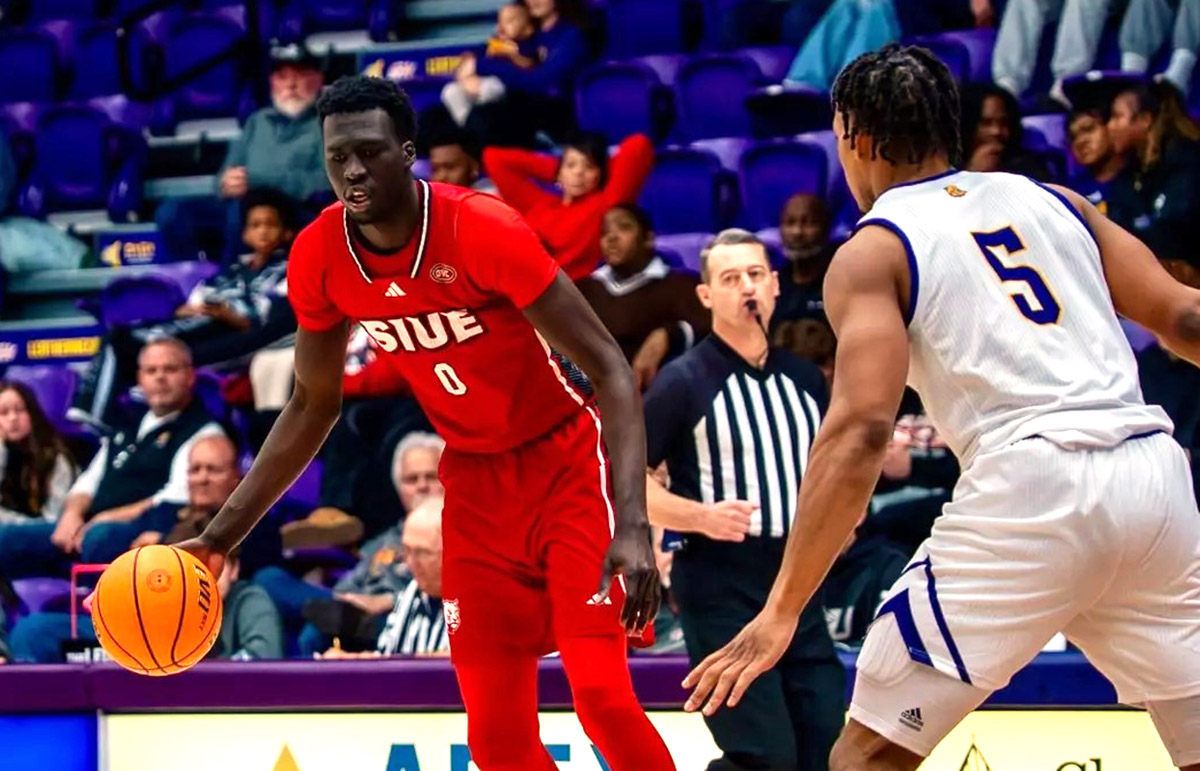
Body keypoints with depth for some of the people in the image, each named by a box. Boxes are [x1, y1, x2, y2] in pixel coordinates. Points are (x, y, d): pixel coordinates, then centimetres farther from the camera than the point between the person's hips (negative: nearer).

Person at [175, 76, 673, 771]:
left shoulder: (482, 229, -26)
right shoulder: (319, 257, -10)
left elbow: (609, 369, -24)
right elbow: (315, 406, 7)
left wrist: (633, 526, -34)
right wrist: (220, 536, 3)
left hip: (566, 459, -5)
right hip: (474, 479, 5)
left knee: (602, 694, -18)